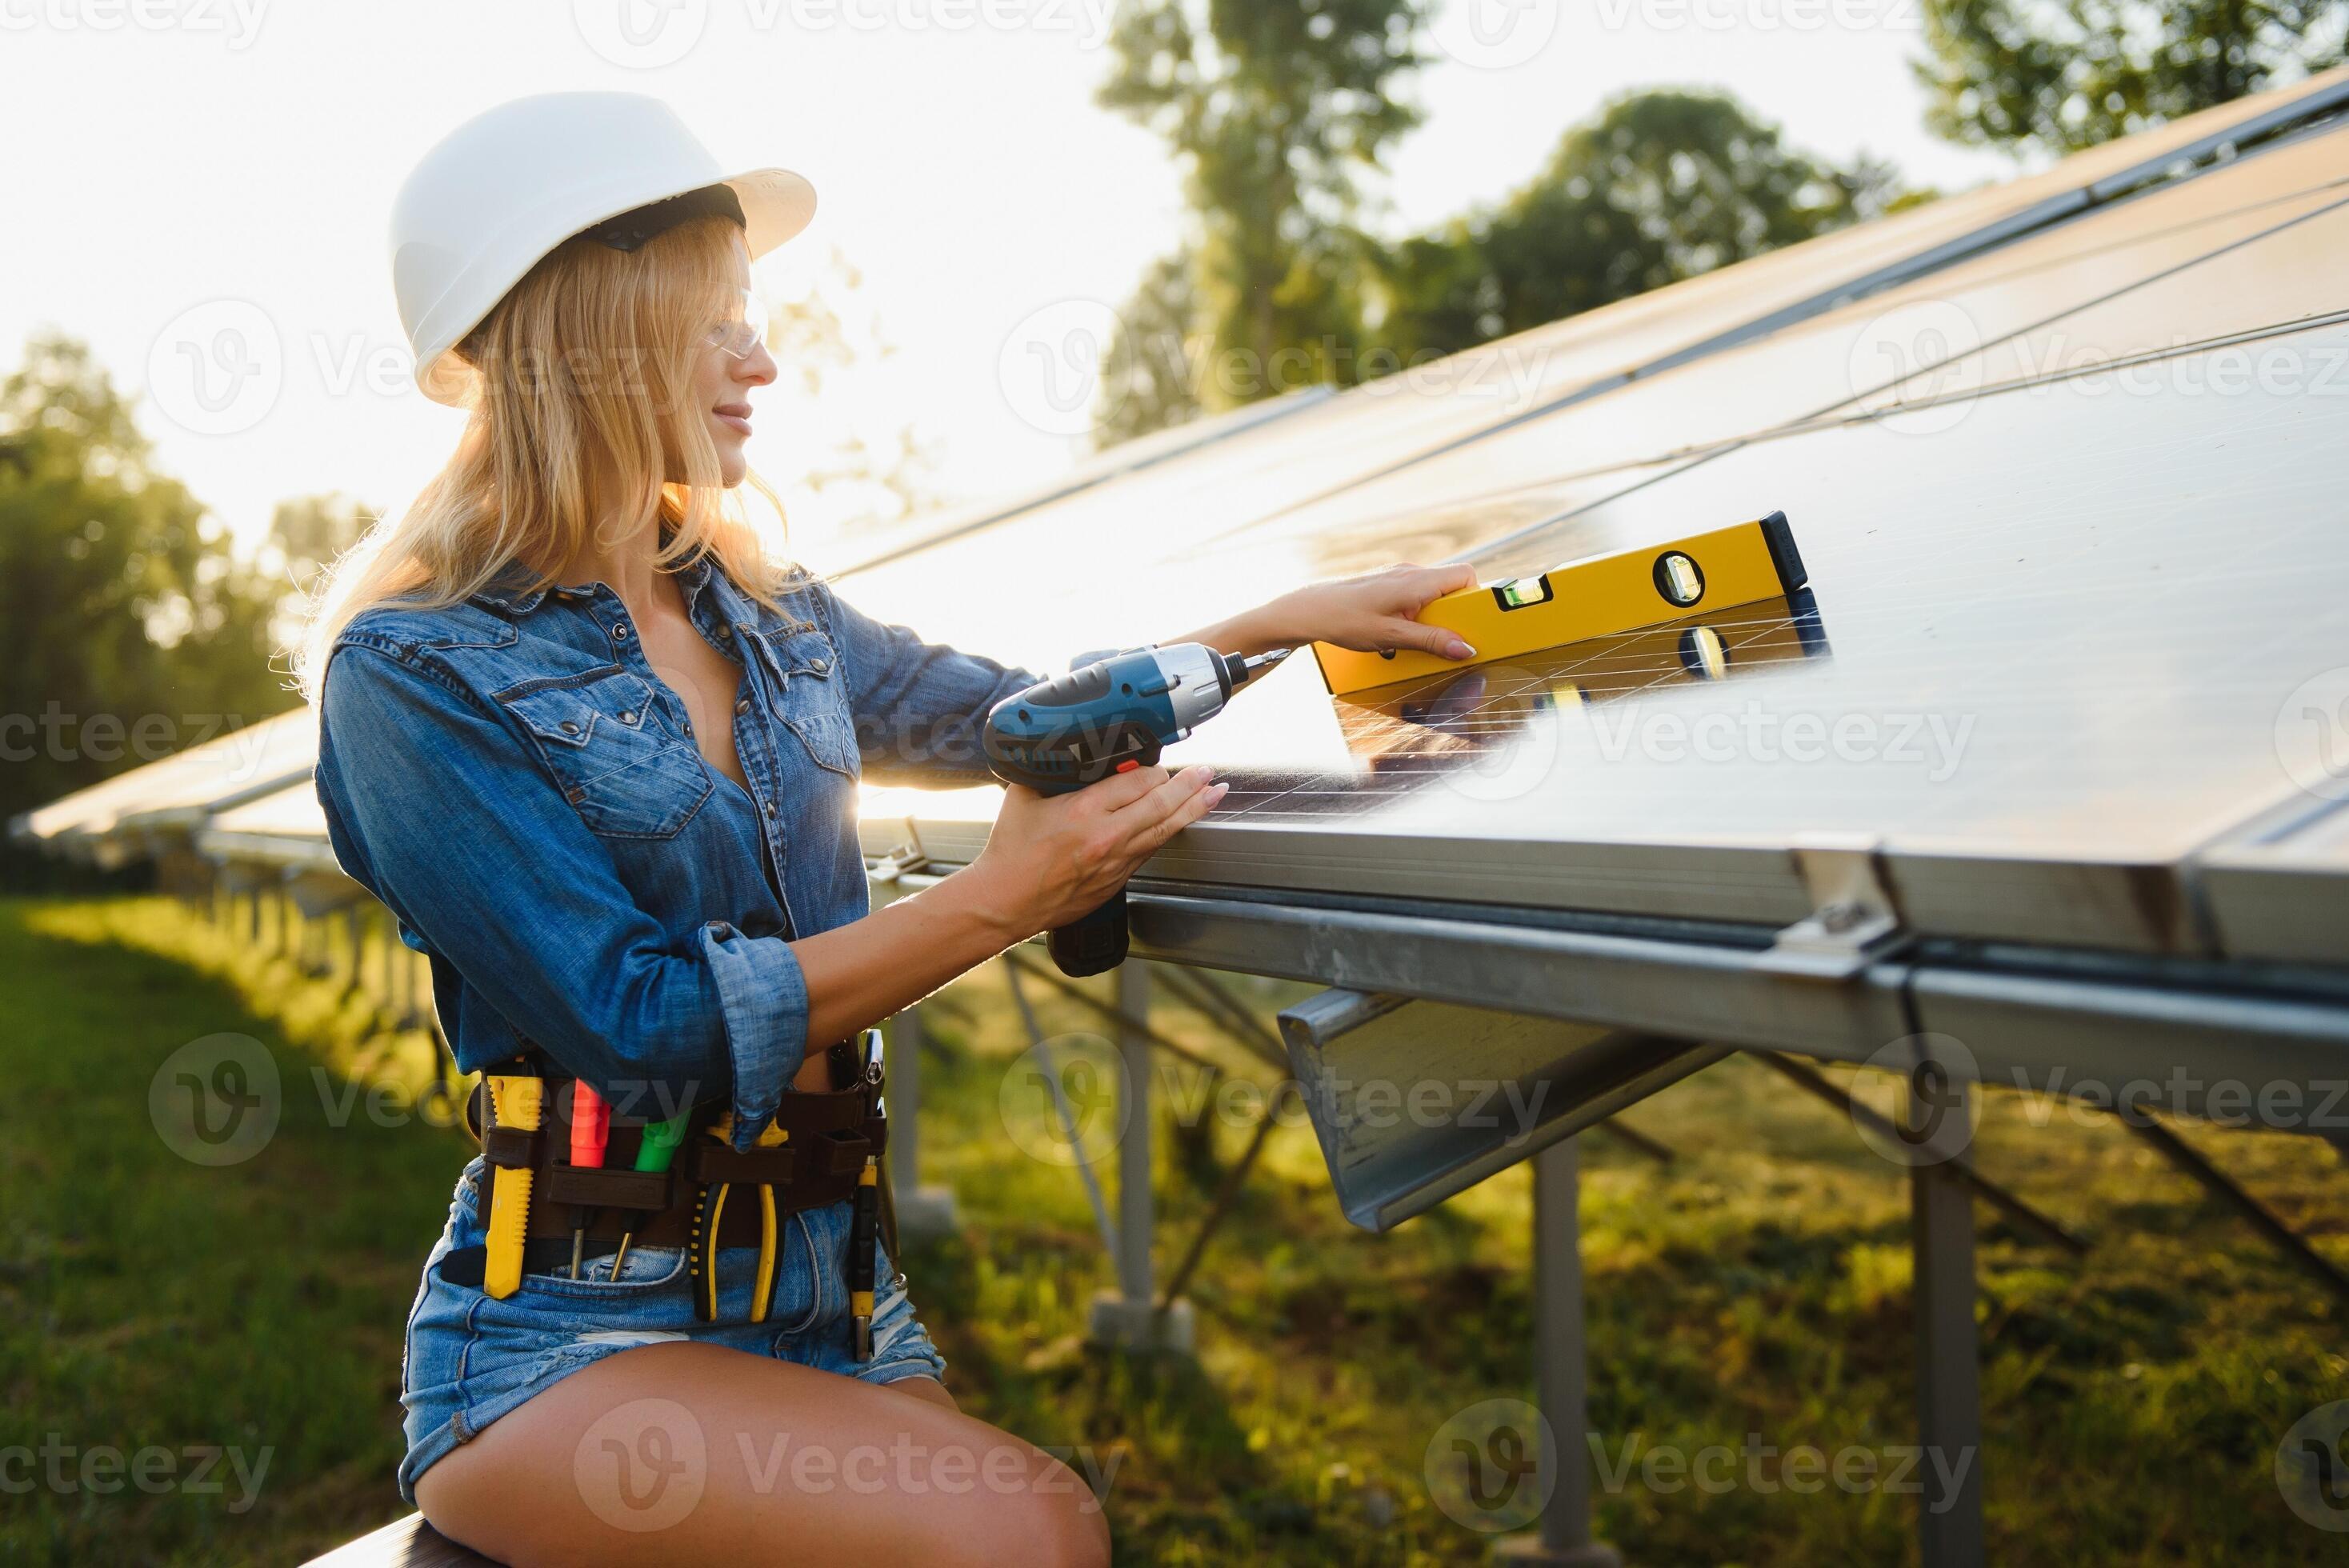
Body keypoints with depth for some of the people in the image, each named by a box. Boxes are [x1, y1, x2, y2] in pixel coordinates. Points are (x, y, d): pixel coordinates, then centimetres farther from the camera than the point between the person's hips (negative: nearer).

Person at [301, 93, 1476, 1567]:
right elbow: (642, 1020, -17)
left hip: (828, 1290, 6)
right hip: (565, 1335, -5)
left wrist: (1282, 620, 17)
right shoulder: (414, 674, -9)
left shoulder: (763, 611, 10)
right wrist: (999, 900, -18)